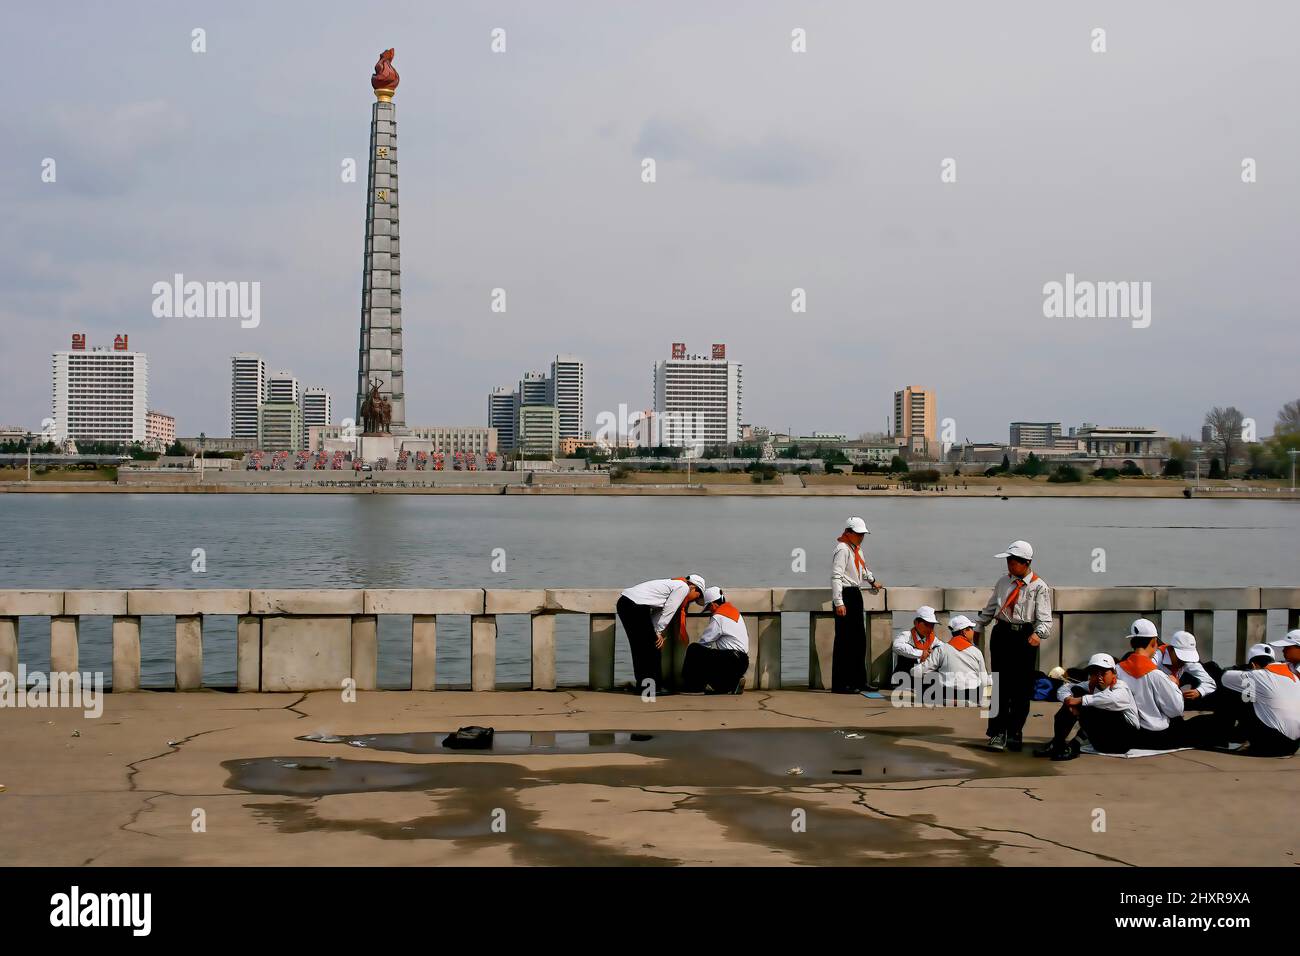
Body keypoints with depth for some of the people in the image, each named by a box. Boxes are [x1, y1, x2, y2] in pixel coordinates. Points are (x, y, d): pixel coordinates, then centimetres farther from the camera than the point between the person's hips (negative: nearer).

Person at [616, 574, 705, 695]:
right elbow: (667, 611, -5)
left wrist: (657, 632, 14)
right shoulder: (683, 587, 1)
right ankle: (653, 686, 1)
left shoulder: (673, 583, 28)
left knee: (638, 647, 15)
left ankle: (641, 684, 20)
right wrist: (658, 632, -1)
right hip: (636, 605, -10)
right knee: (652, 647, -2)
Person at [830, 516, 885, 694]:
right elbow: (836, 576, -21)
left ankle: (860, 680, 21)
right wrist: (839, 602, -26)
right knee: (844, 640, -9)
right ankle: (840, 684, -7)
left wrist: (872, 581, 49)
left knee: (860, 639, 13)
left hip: (856, 594, 10)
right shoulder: (842, 550, -14)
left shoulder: (856, 549, 18)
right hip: (845, 595, -10)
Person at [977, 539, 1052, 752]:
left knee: (1022, 688, 3)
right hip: (1002, 635, 3)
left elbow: (1045, 619, -9)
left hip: (1025, 637, -3)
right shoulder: (1003, 582, 11)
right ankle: (997, 733, 2)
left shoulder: (1039, 587, -2)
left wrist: (1038, 634, -27)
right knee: (1000, 685, -1)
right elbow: (990, 609, 23)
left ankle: (1014, 734, 15)